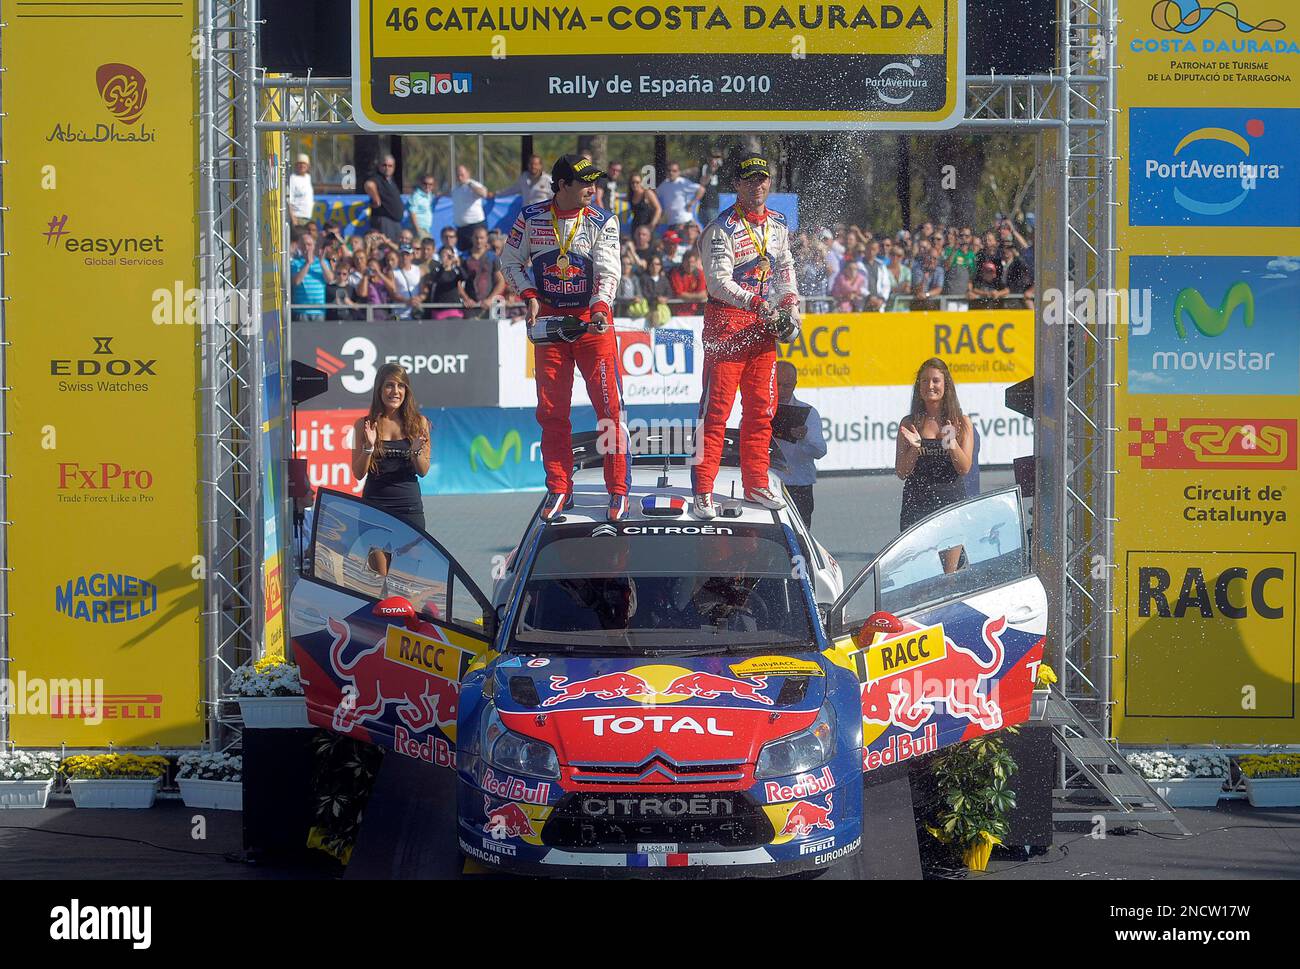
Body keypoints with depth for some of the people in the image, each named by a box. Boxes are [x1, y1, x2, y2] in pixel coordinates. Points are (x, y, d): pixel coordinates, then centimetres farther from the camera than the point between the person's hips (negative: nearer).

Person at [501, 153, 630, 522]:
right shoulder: (531, 218, 0)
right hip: (549, 319, 2)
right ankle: (559, 490, 15)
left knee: (609, 405, -7)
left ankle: (619, 491, 0)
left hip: (592, 319, -2)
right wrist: (529, 296, -4)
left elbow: (608, 271, -12)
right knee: (551, 410, 4)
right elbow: (511, 261, 11)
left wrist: (600, 308, -29)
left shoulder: (602, 222, -4)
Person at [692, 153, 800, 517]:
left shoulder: (778, 225, 10)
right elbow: (718, 282, -20)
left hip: (764, 323, 7)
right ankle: (703, 492, -8)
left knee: (761, 407, 10)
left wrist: (789, 304, 11)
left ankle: (756, 484, 20)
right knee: (716, 408, -9)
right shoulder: (722, 229, -12)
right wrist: (756, 303, -31)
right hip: (726, 322, -7)